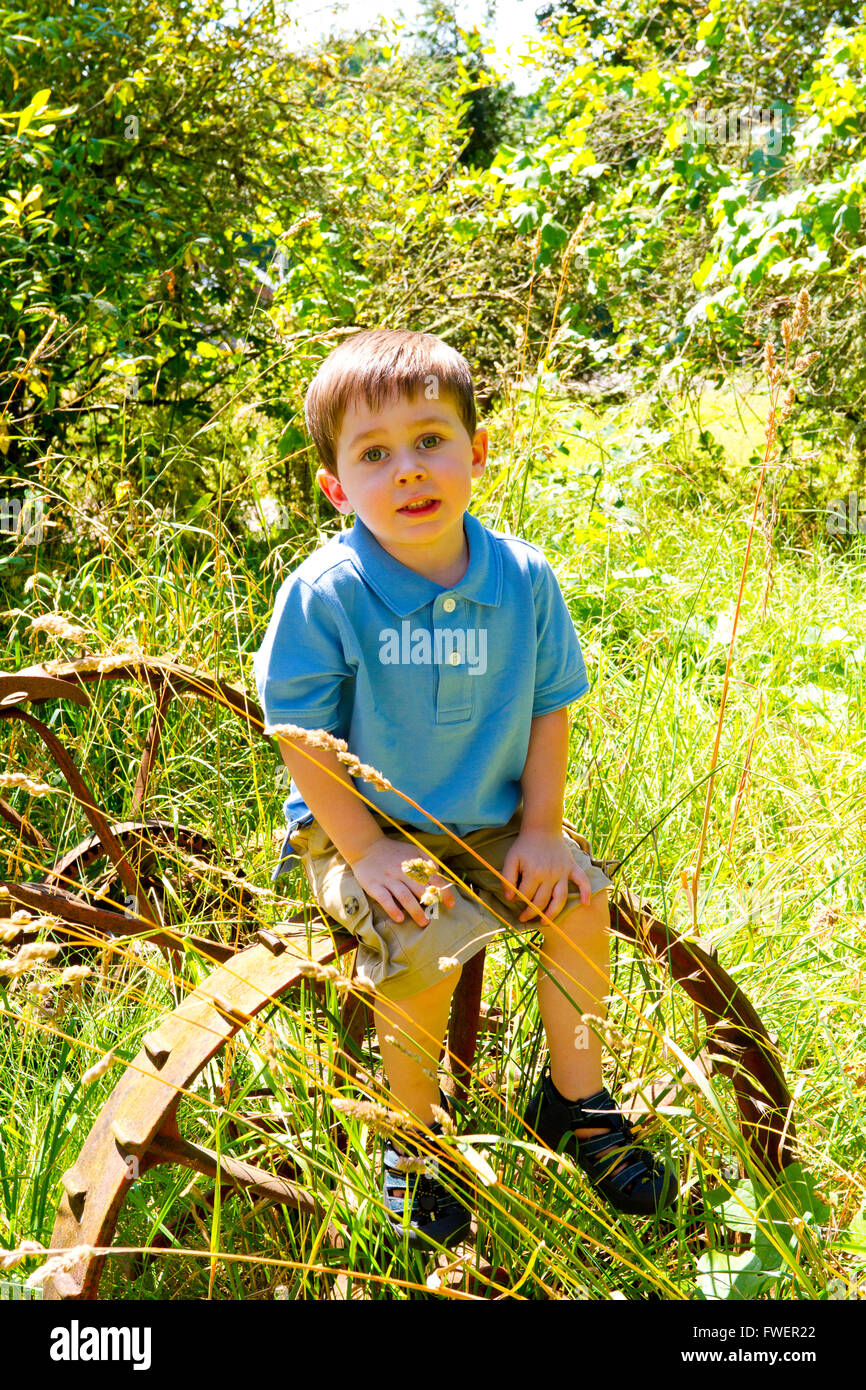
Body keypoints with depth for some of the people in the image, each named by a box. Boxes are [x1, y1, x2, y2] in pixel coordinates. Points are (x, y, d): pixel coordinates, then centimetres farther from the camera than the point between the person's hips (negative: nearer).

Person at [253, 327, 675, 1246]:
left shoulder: (524, 579, -9)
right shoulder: (324, 596, -20)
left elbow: (549, 707, 1)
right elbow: (302, 738, -14)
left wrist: (541, 829, -5)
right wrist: (366, 852, -18)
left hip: (493, 823, 4)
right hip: (362, 830, -4)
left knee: (581, 898, -8)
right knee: (419, 951, -24)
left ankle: (574, 1098, 17)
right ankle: (416, 1136, 4)